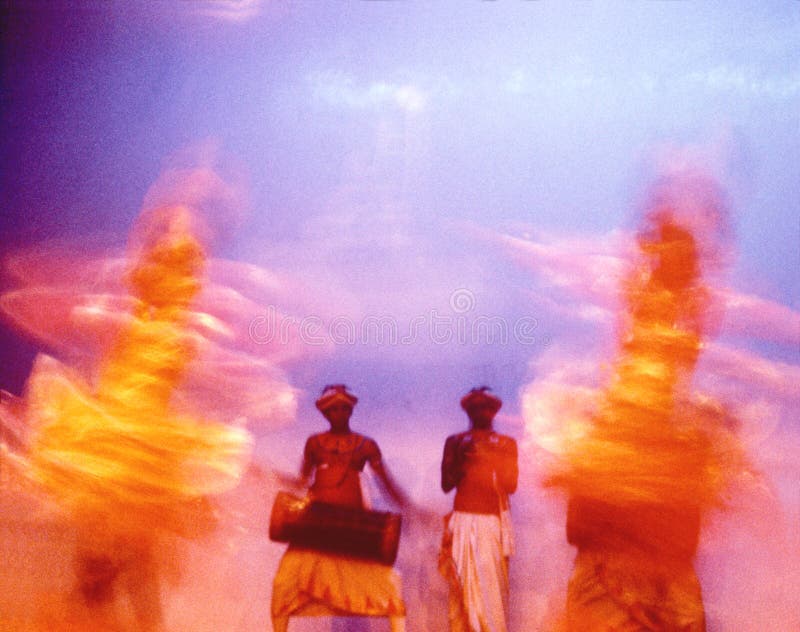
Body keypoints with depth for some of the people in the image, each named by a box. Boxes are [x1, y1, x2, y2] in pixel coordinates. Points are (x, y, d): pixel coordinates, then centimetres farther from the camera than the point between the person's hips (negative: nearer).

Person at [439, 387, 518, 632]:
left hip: (495, 523, 1)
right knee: (464, 586, -6)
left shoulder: (506, 444, 12)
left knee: (494, 588, -1)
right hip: (464, 522, -1)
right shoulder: (455, 442, 8)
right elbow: (446, 485, 3)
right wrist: (461, 459, -11)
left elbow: (511, 486, 3)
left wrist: (491, 459, -9)